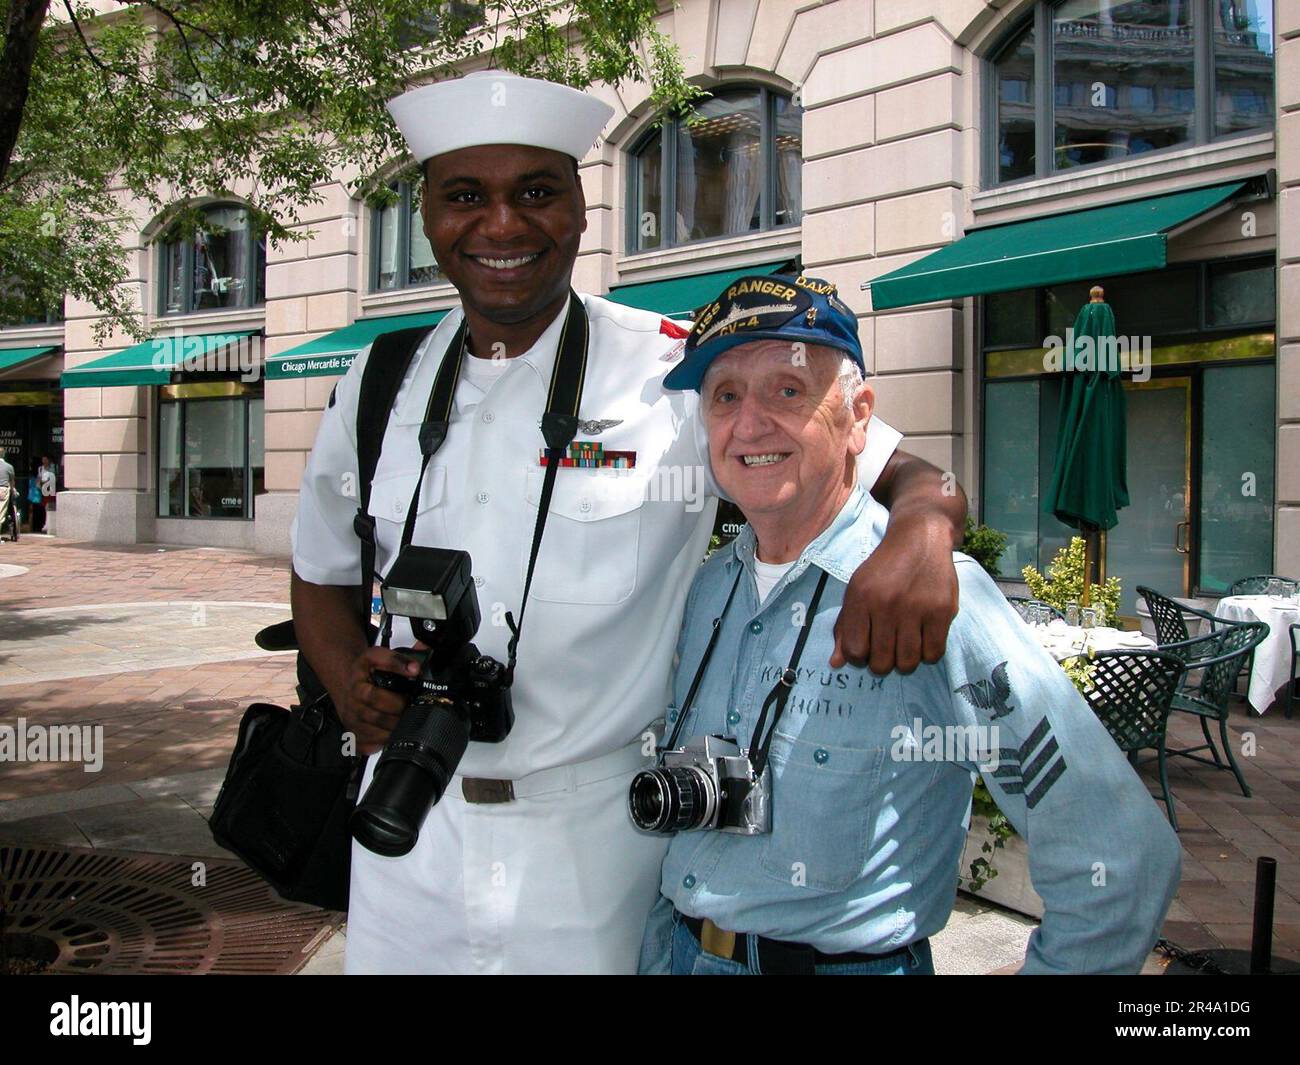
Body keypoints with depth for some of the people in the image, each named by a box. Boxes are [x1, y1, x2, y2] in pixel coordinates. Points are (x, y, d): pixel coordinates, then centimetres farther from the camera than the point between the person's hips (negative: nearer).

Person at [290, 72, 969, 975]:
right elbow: (324, 575, 15)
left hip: (598, 833, -3)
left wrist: (921, 534, -31)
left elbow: (908, 478, -7)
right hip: (413, 822, 4)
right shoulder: (377, 388, 2)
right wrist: (354, 690, -5)